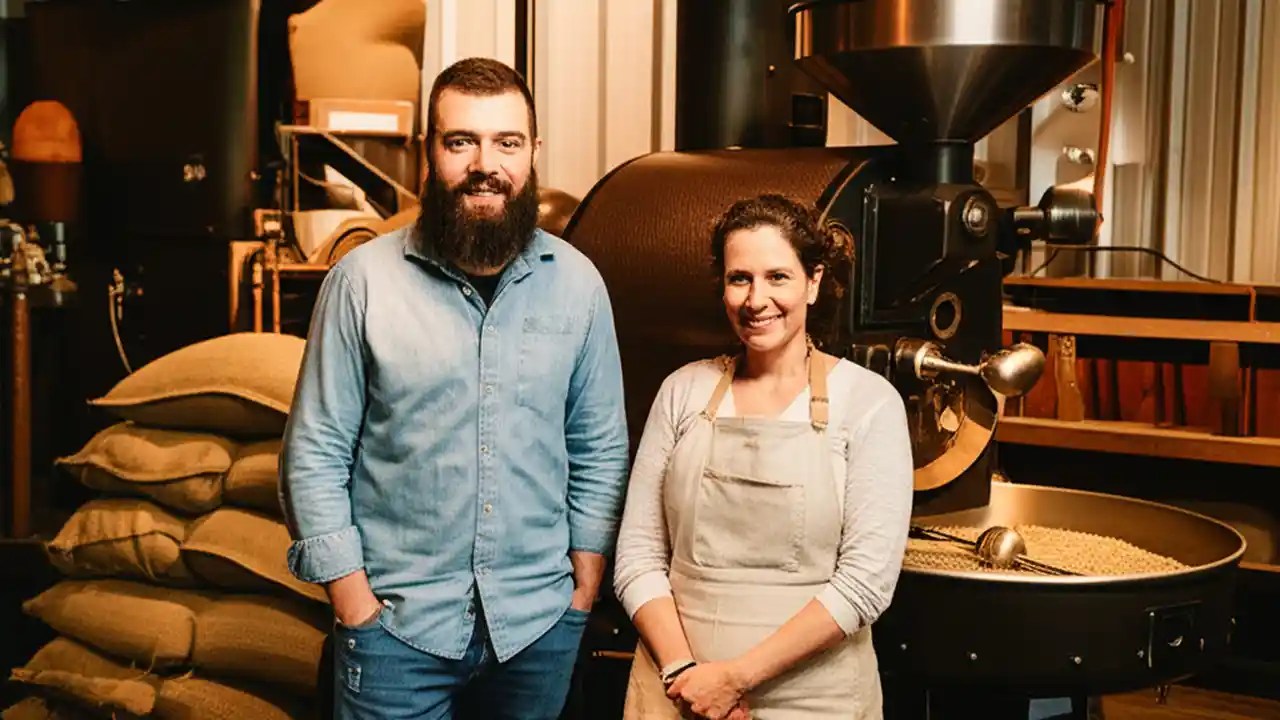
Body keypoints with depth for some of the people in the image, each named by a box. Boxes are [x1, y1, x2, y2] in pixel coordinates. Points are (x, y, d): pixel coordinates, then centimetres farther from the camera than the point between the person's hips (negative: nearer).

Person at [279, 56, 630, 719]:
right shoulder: (363, 280, -8)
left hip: (540, 621, 2)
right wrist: (355, 607, -7)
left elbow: (601, 449, 5)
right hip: (396, 623, -2)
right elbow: (315, 455, -5)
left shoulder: (577, 282, 0)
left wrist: (584, 591, 2)